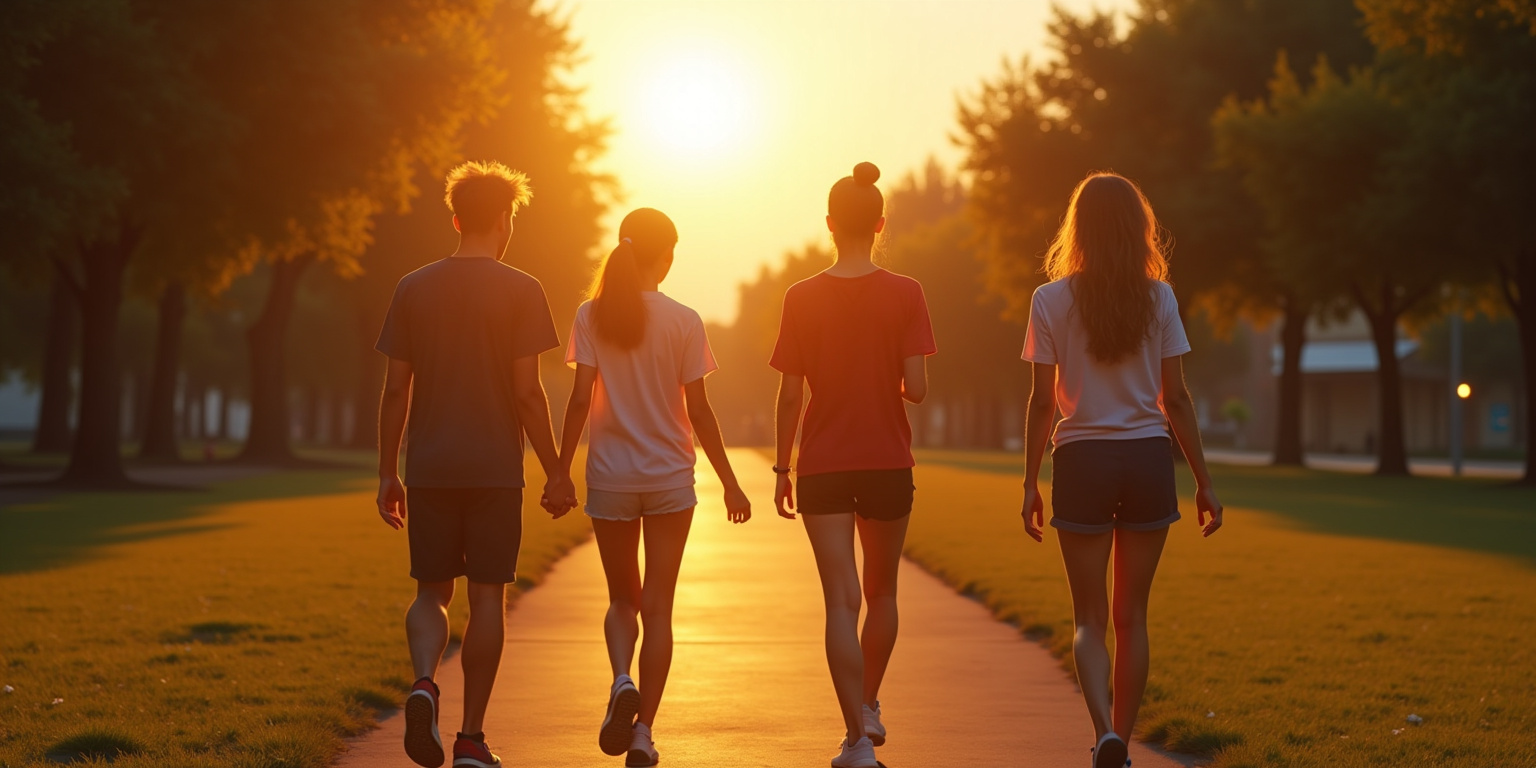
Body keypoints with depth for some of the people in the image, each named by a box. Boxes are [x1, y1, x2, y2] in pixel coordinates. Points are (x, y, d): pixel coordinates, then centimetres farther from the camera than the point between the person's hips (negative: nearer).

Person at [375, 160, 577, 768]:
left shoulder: (412, 289, 5)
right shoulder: (520, 291, -4)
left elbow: (395, 389, 4)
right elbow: (528, 392, -8)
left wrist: (387, 474, 10)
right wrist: (555, 471, 0)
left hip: (428, 468, 3)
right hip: (495, 468, -2)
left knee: (431, 590, 12)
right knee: (487, 595, 5)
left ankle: (424, 680, -17)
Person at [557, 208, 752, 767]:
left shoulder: (592, 316, -2)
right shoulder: (683, 321, -5)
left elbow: (580, 399, -7)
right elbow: (699, 412, -5)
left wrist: (561, 471, 1)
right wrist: (730, 483, 3)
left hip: (609, 475, 1)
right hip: (669, 475, -1)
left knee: (623, 598, 16)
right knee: (658, 605, 6)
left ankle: (622, 681, -12)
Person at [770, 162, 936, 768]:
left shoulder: (801, 298, -4)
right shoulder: (906, 296, -6)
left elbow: (790, 395, -3)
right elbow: (916, 388, -11)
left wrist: (783, 469, 7)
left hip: (823, 467, -1)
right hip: (889, 464, 1)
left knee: (841, 601, -2)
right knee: (881, 592, 20)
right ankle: (870, 706, 36)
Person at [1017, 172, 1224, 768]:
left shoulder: (1051, 301, -3)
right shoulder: (1159, 298, 0)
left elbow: (1043, 401, -4)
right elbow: (1175, 398, 0)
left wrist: (1030, 483, 3)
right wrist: (1204, 482, 6)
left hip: (1081, 461, -1)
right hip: (1149, 461, 1)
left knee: (1090, 618, 6)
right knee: (1132, 615, 12)